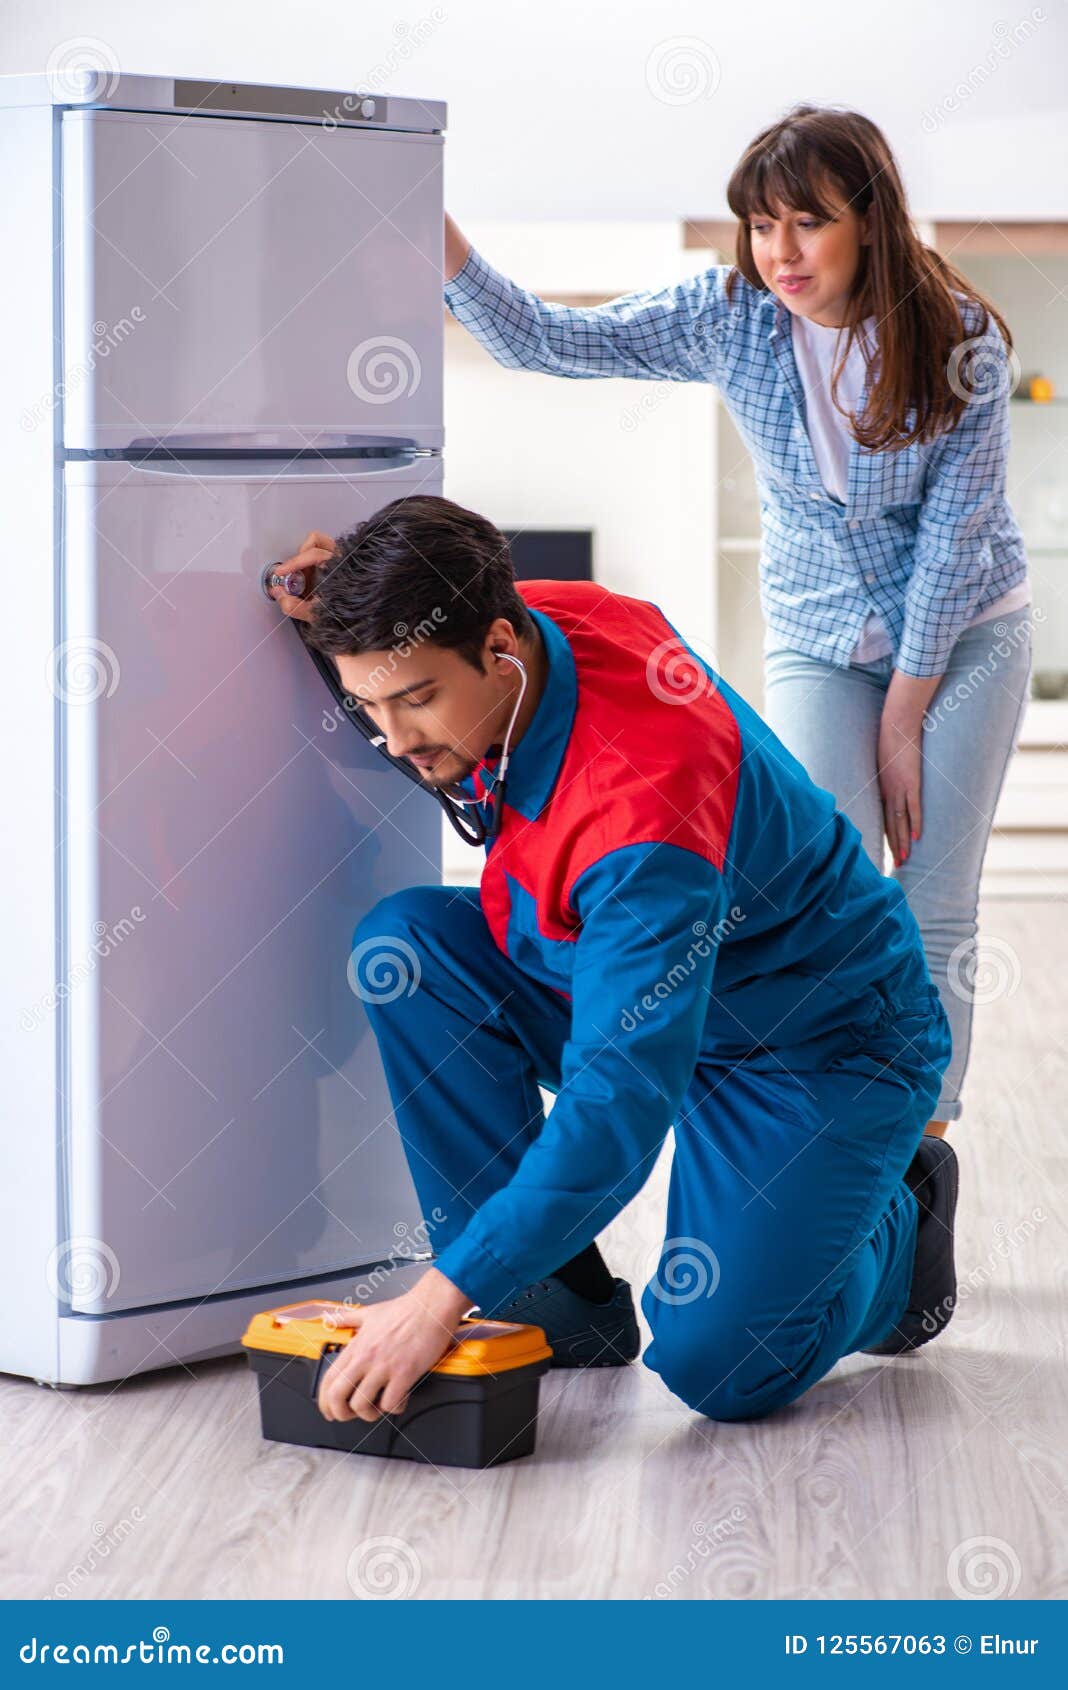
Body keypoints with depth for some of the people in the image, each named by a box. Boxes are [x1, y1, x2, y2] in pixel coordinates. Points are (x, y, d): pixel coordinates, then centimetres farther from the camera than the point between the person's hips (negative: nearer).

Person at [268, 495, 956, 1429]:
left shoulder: (642, 809, -39)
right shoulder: (528, 622, -15)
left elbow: (619, 1103, -40)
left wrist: (443, 1295, -42)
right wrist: (351, 609, -9)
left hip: (823, 1044, -8)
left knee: (718, 1367, -22)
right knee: (403, 940, -15)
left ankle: (898, 1218, 13)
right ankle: (561, 1304, -8)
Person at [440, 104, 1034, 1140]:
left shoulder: (961, 340, -18)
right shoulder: (729, 318, -12)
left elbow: (953, 536, -15)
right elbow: (545, 342, -15)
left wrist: (904, 717, -14)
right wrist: (441, 246, -33)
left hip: (964, 637, -1)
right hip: (820, 645, 1)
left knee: (935, 915, -3)